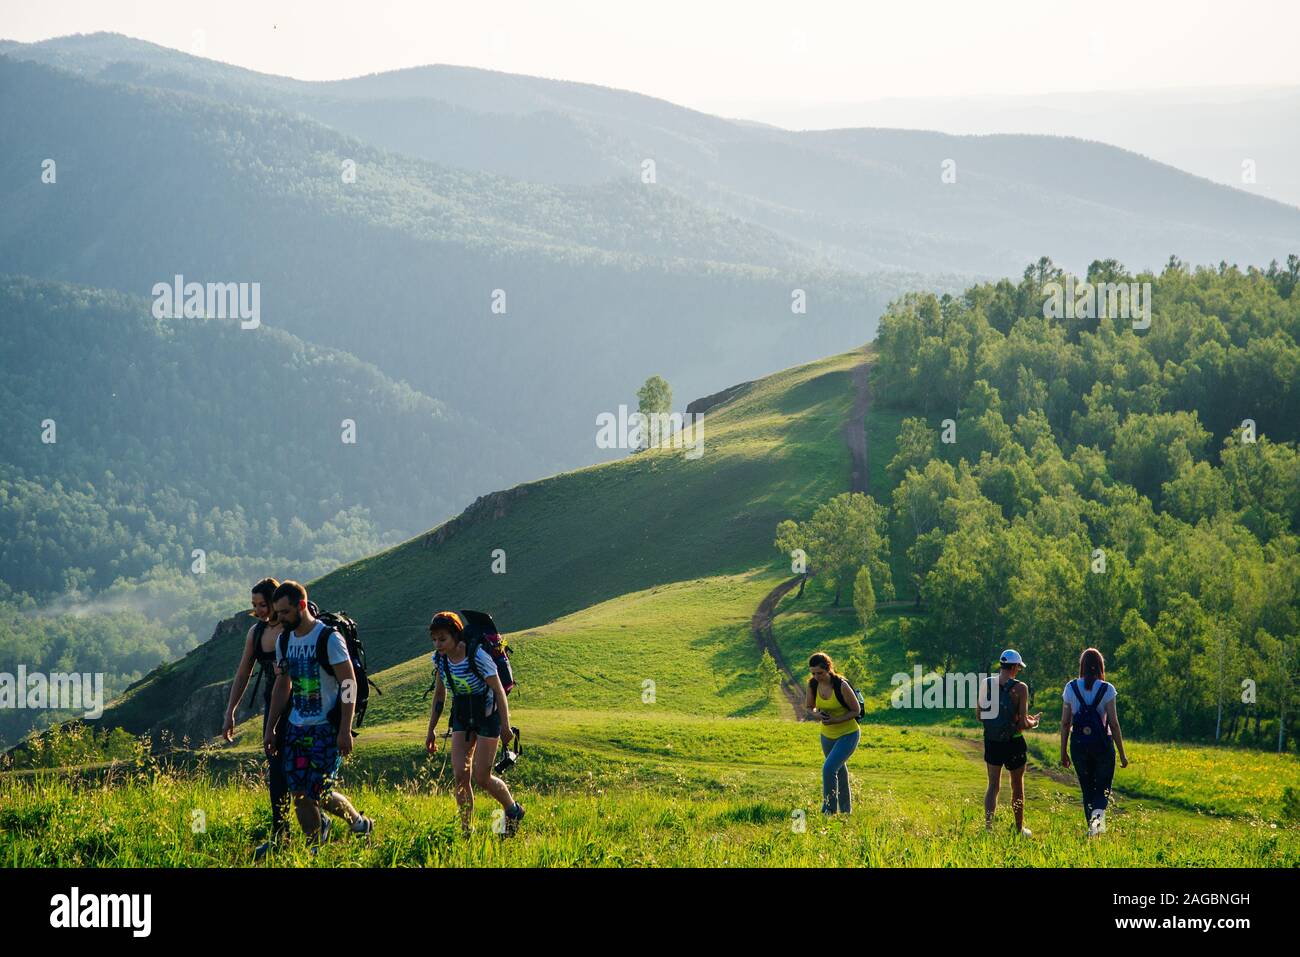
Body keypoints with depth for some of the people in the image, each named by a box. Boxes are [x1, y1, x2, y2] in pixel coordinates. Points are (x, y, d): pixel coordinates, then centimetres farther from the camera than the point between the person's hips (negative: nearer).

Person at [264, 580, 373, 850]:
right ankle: (314, 845, 16)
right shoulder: (284, 640, 8)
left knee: (320, 792, -9)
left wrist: (345, 731, -18)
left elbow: (349, 685, -13)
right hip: (296, 727, 6)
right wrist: (270, 729, 15)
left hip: (327, 728, -6)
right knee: (299, 793, 1)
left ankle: (359, 822, 15)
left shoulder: (329, 639, -13)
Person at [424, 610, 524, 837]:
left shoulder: (478, 657, -24)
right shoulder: (439, 659, -6)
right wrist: (431, 730, 10)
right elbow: (439, 695, 8)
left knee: (481, 778, -5)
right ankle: (466, 830, 5)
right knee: (461, 775, -5)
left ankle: (513, 810, 23)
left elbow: (499, 691, -18)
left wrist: (505, 725, -18)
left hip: (487, 716, -5)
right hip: (461, 717, 5)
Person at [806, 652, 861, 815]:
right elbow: (810, 707, 7)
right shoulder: (813, 684, -9)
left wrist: (835, 720, -27)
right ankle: (846, 810, 35)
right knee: (839, 772, 19)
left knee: (829, 769, -21)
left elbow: (856, 710, -15)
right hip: (827, 735, 6)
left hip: (848, 734, -6)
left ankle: (829, 810, -14)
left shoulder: (841, 686, -25)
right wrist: (816, 714, -16)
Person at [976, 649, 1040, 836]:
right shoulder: (1019, 688, -15)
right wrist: (1033, 722, 5)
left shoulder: (986, 684, -3)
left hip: (991, 741, 3)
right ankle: (1020, 829, 26)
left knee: (993, 786, 11)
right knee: (1017, 787, 14)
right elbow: (1023, 723, -17)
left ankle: (988, 826, -4)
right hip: (1013, 742, -3)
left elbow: (979, 714, 4)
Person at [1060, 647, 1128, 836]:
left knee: (1087, 788, 16)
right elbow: (1113, 723, -8)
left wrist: (1063, 752, 9)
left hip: (1079, 744, 2)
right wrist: (1122, 753, -1)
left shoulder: (1071, 688, 0)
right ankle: (1099, 813, -23)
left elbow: (1065, 723, 1)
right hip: (1102, 743, -2)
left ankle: (1093, 828, 13)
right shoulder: (1107, 689, -6)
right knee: (1103, 788, 9)